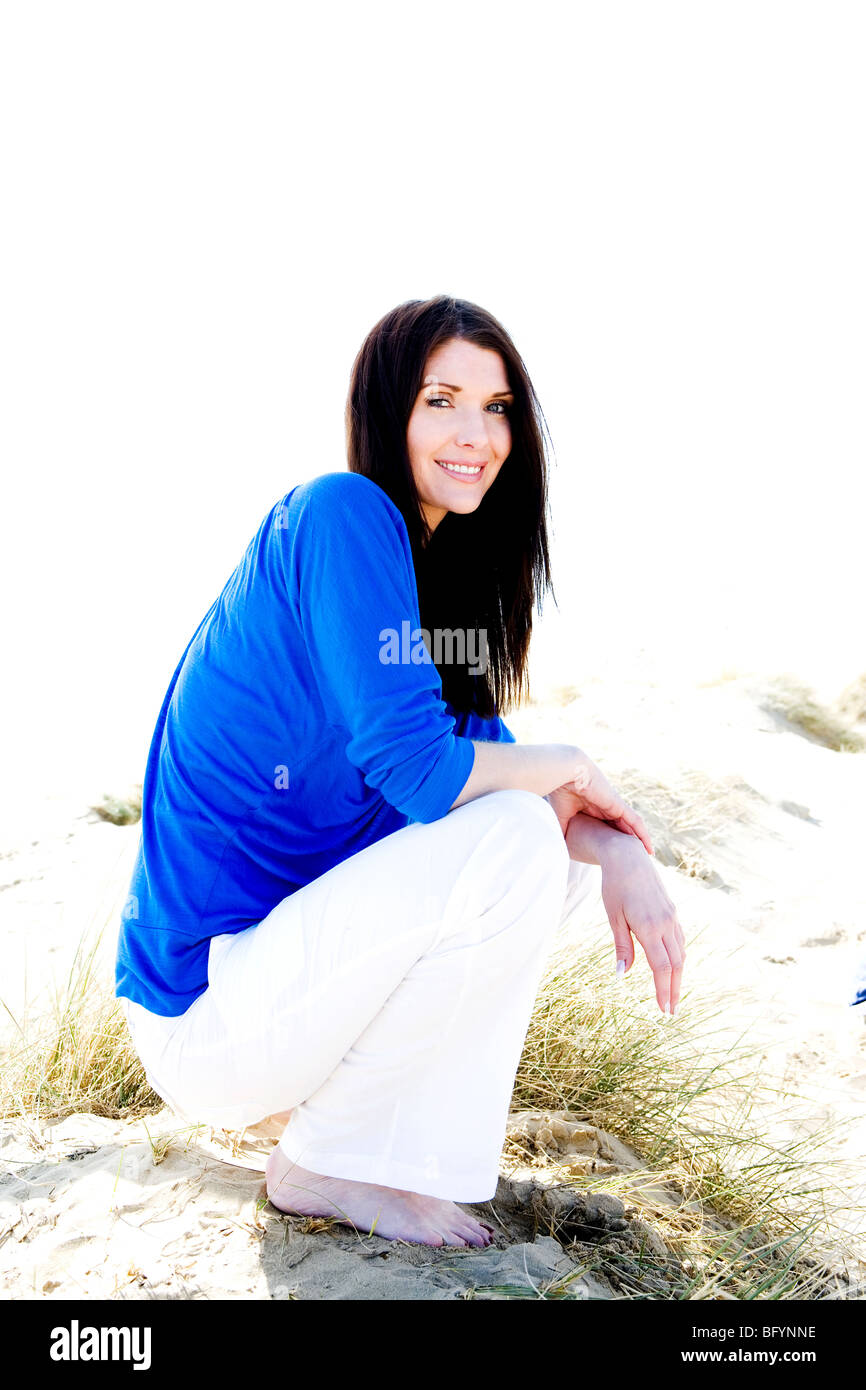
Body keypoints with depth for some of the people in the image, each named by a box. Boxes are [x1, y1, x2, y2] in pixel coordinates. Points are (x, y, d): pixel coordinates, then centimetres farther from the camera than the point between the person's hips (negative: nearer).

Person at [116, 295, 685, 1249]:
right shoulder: (342, 514, -17)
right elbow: (415, 766, -24)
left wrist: (616, 850, -8)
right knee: (517, 841, -23)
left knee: (565, 843, 10)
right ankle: (326, 1162, -6)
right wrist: (566, 768, -7)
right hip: (202, 1008, -9)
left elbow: (486, 754, 9)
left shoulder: (437, 562, 11)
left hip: (285, 936, 9)